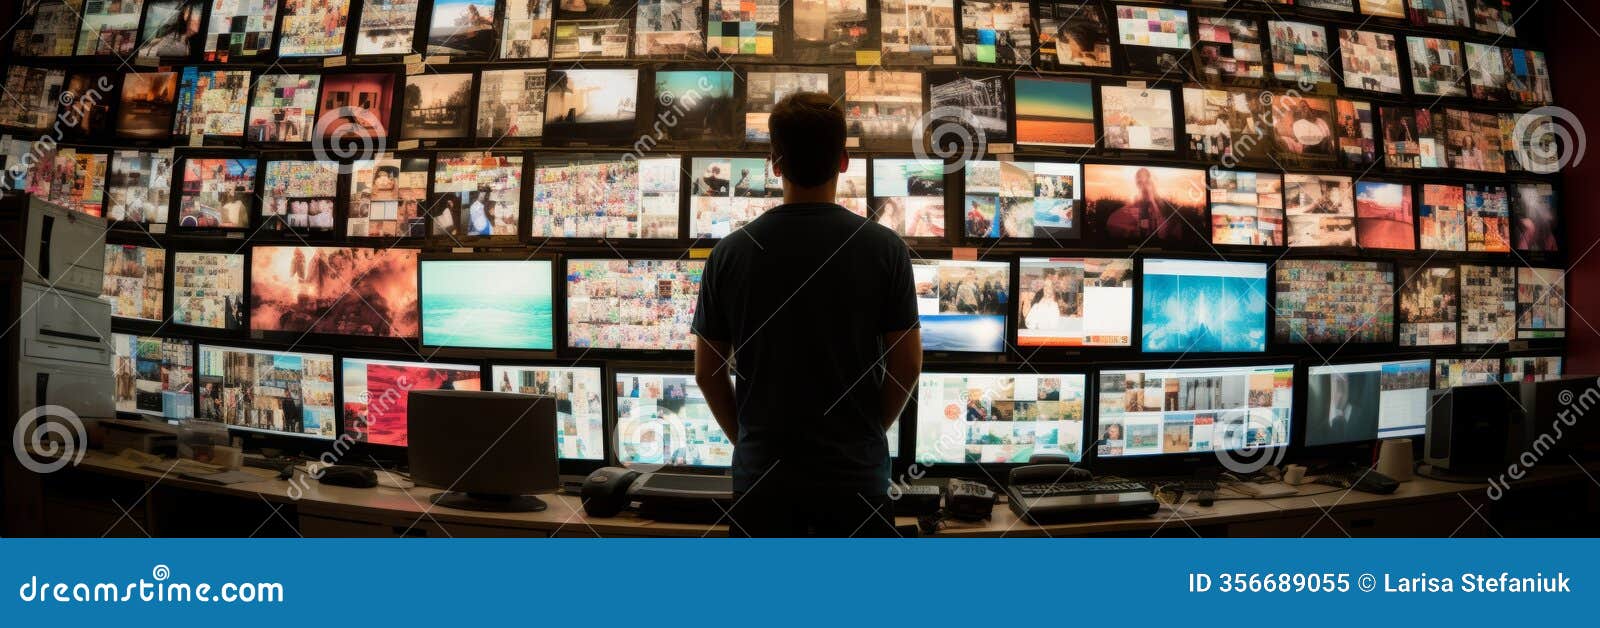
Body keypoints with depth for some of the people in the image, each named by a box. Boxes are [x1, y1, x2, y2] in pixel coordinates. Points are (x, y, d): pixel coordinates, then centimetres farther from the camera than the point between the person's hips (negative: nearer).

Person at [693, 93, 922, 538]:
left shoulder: (731, 253, -5)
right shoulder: (884, 249, -8)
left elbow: (707, 371, 0)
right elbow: (907, 366, -5)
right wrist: (866, 431, 10)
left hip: (763, 472, 1)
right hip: (856, 471, -1)